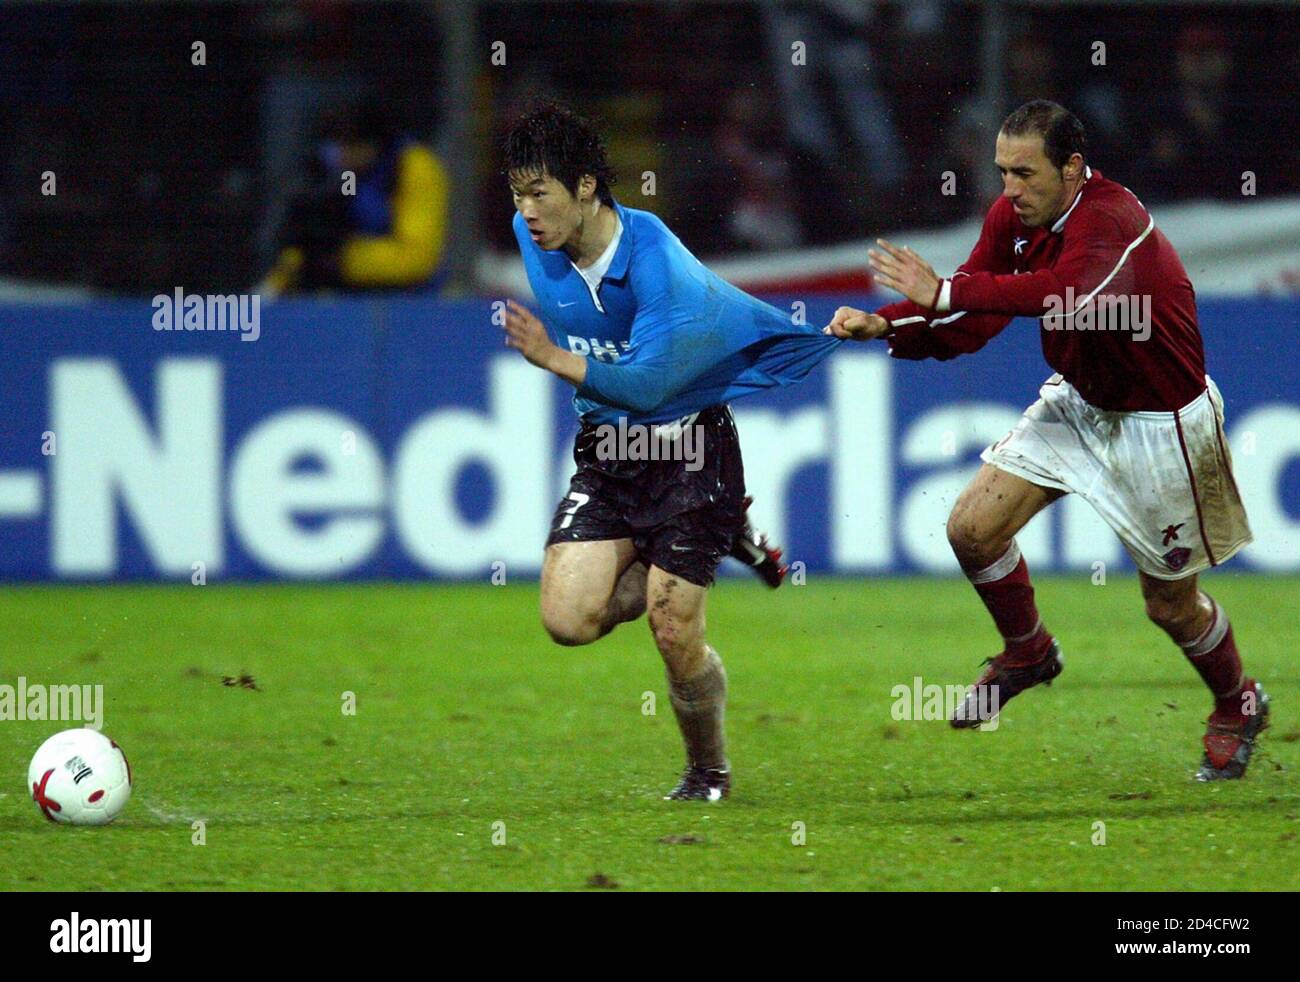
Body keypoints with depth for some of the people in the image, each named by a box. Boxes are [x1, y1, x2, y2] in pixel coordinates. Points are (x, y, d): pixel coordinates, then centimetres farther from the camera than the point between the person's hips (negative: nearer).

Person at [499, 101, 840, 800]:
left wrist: (554, 358, -21)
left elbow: (646, 382, -26)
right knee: (568, 617, -12)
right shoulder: (532, 237, -4)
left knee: (674, 633, -9)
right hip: (605, 450, 6)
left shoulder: (657, 265, -24)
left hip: (686, 446, -6)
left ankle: (708, 771, 20)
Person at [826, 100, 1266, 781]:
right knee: (972, 529, -6)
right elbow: (968, 321, -5)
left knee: (1170, 605, 6)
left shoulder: (1112, 220, -33)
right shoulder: (1013, 217, -8)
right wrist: (886, 324, -23)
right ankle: (1028, 653, 22)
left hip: (1160, 425, -7)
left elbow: (1071, 291, -52)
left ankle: (1239, 706, 36)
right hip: (1079, 404, 7)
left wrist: (946, 293, -52)